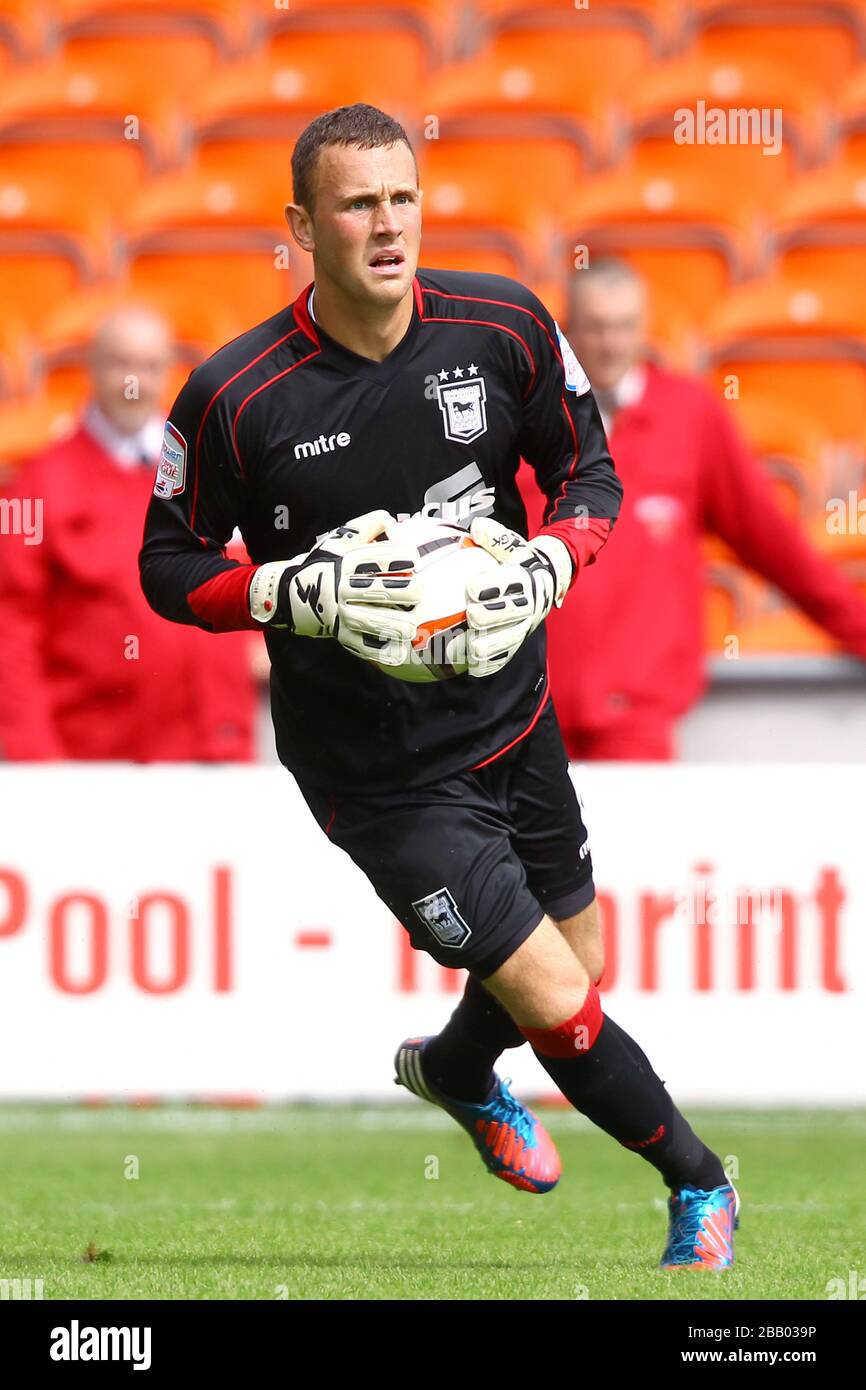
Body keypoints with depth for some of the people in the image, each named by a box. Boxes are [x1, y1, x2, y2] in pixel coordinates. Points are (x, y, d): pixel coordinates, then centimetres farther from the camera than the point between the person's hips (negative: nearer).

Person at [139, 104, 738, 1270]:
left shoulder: (505, 325, -9)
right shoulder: (237, 397, -19)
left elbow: (589, 468, 4)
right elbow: (169, 565, -7)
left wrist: (551, 561, -17)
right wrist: (300, 589, -25)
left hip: (510, 712, 5)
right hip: (372, 766, -5)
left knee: (579, 962, 22)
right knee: (558, 1004, -10)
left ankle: (455, 1070, 57)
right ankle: (702, 1187, 16)